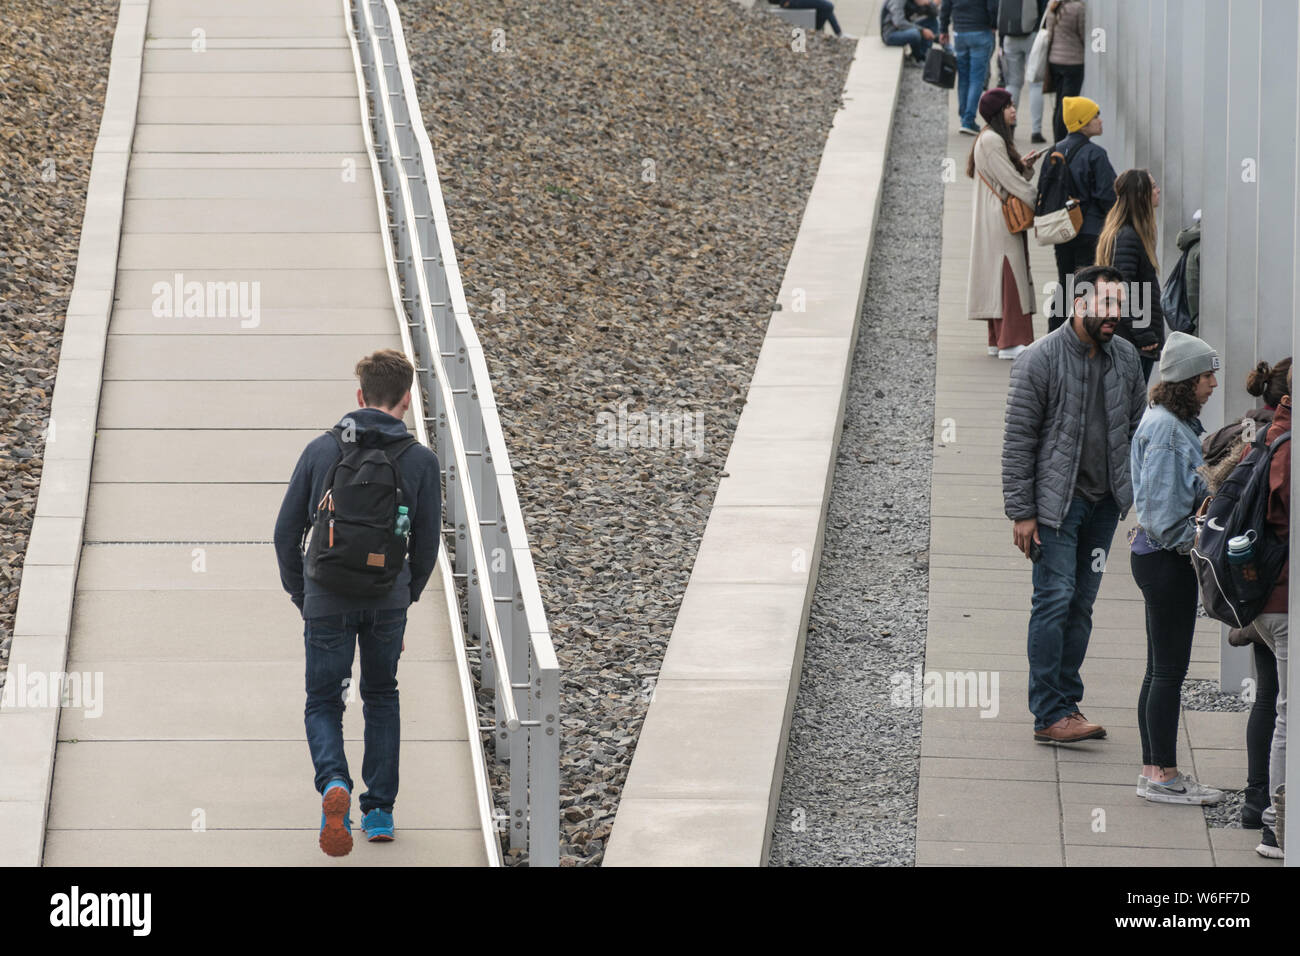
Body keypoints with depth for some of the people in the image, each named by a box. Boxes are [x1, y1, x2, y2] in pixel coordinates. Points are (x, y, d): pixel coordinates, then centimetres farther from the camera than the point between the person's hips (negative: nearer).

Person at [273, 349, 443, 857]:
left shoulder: (321, 450, -3)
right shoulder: (421, 461, -4)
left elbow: (286, 533, 0)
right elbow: (427, 545, 1)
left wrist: (301, 597, 14)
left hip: (327, 600, -1)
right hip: (387, 602, 1)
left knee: (323, 703, 10)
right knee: (381, 697, 20)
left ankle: (334, 783, -19)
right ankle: (379, 811, 18)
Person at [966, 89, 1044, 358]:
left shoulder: (997, 139, 16)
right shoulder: (991, 141, -15)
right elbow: (1009, 180, -18)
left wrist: (1024, 165, 1)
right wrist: (1040, 201, -12)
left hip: (1005, 219, 10)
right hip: (999, 219, -10)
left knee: (1003, 275, 11)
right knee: (1008, 274, -11)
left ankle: (998, 340, 14)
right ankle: (1009, 343, -12)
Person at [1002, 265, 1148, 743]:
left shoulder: (1126, 357, 6)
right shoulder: (1040, 359, -10)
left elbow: (1139, 425, 16)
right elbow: (1018, 439, -9)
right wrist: (1021, 511, -11)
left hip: (1104, 502, 5)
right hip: (1056, 502, -5)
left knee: (1081, 605, 8)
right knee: (1055, 600, -9)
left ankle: (1067, 705, 15)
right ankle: (1049, 716, -8)